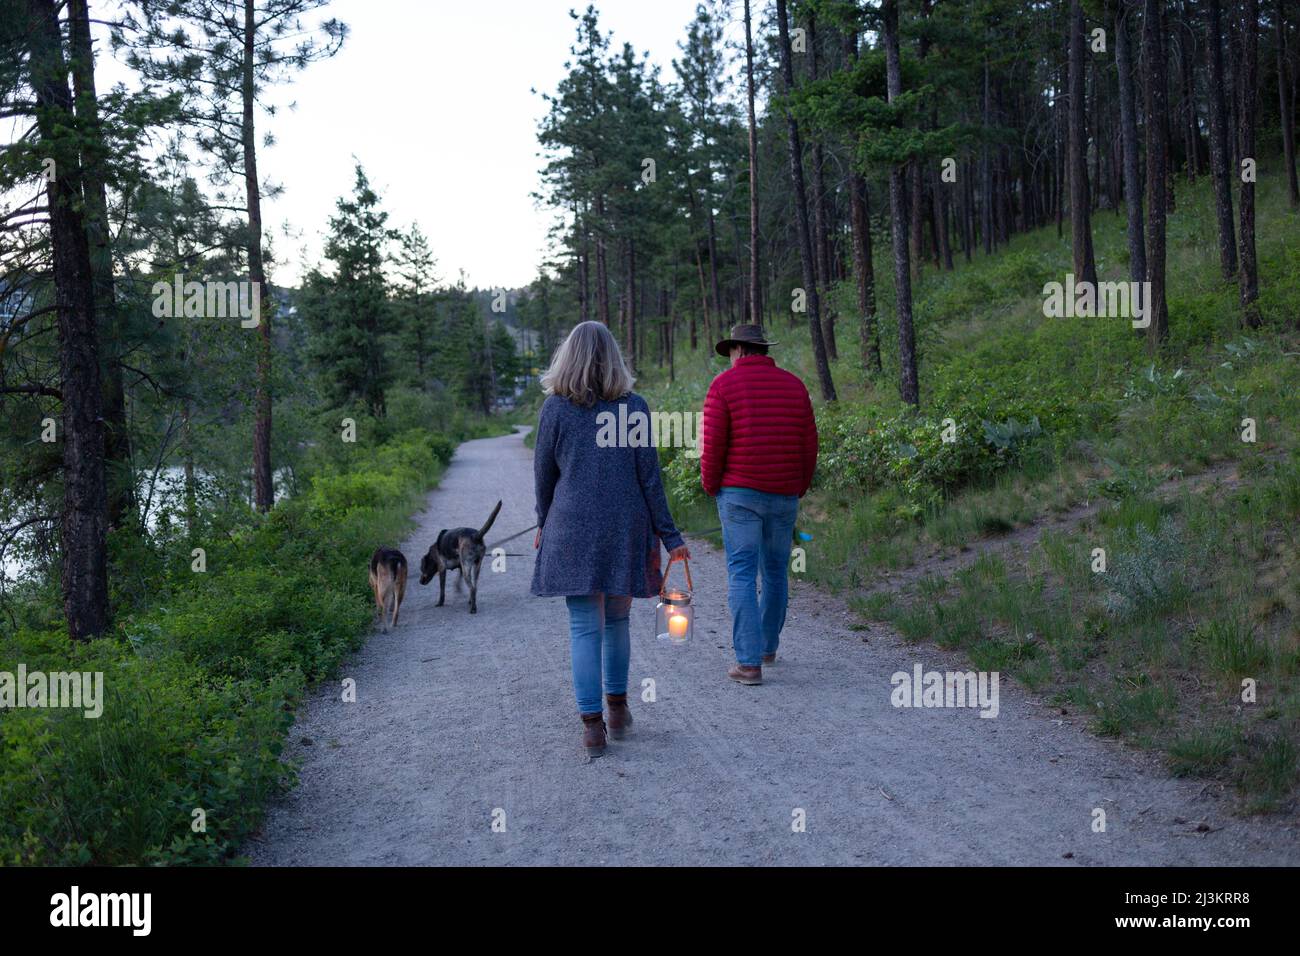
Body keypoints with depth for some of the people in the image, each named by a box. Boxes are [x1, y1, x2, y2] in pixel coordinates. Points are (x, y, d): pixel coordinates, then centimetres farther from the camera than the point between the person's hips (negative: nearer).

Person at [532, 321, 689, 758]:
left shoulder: (555, 408, -4)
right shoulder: (634, 407, -2)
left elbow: (544, 474, 3)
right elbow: (650, 478, -2)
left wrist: (544, 525, 19)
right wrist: (669, 537, 4)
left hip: (573, 529, -1)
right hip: (626, 529, 2)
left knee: (585, 626, 2)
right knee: (617, 619, 17)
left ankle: (592, 724, 0)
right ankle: (618, 707, 28)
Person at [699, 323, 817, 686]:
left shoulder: (725, 385, -5)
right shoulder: (794, 386, 6)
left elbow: (712, 445, -10)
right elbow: (809, 448, 5)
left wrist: (711, 488, 5)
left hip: (740, 494, -4)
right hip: (784, 497, 4)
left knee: (742, 577, -2)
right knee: (775, 573, 19)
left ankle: (749, 662, -7)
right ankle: (768, 646, 33)